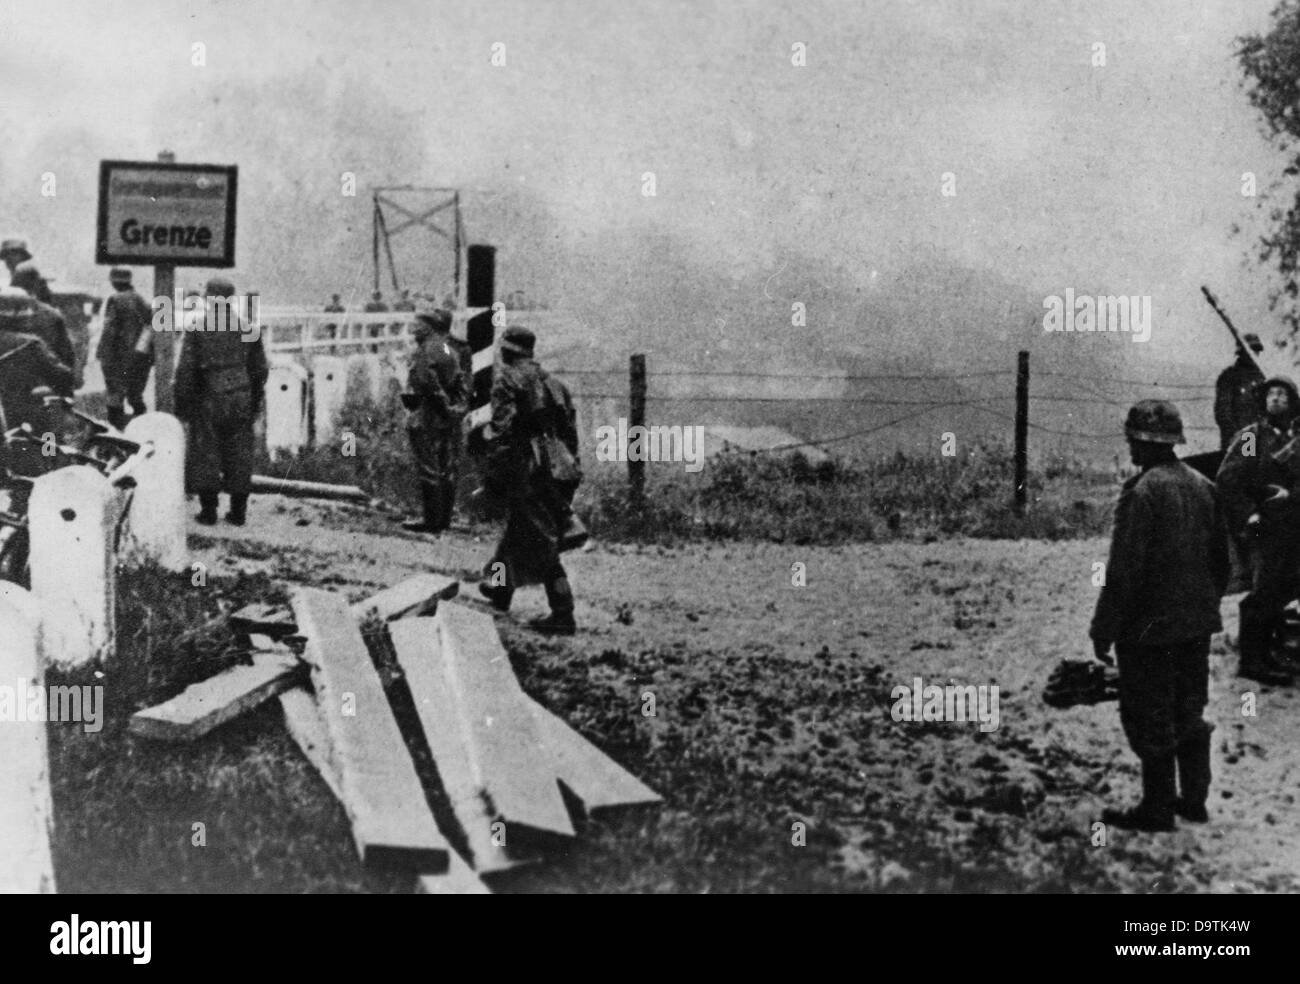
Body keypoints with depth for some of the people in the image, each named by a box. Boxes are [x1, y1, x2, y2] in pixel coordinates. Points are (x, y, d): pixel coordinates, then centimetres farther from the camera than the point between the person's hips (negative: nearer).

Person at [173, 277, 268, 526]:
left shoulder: (197, 331, -8)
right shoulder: (249, 331, 2)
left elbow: (185, 372, -9)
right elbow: (260, 370, 7)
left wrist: (181, 406, -1)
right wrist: (255, 404, 17)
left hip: (208, 403, -3)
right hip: (241, 402, 3)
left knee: (205, 456, 7)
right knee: (239, 457, 9)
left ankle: (208, 510, 7)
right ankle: (238, 512, 11)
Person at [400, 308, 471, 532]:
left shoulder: (427, 350, -12)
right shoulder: (451, 350, 15)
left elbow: (426, 382, -21)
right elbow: (463, 382, 14)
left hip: (430, 414, -9)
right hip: (451, 416, 9)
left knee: (429, 469, -5)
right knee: (447, 470, 11)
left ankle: (432, 520, -5)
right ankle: (444, 518, 16)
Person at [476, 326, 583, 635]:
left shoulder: (505, 378, -3)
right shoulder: (552, 383, 18)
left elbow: (502, 428, -13)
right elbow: (570, 432, 17)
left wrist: (495, 472, -11)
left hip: (529, 470, -7)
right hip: (560, 469, 7)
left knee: (544, 543, -7)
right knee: (519, 530, 21)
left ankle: (563, 617, -11)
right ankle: (500, 587, 36)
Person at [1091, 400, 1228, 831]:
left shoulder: (1142, 492, -19)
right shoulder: (1204, 487, 5)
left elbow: (1124, 570, -19)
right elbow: (1221, 558, 13)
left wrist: (1104, 630, -13)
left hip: (1149, 627, -7)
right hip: (1197, 624, 7)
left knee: (1149, 719, 3)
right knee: (1189, 711, 18)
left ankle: (1157, 808, 9)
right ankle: (1194, 800, 25)